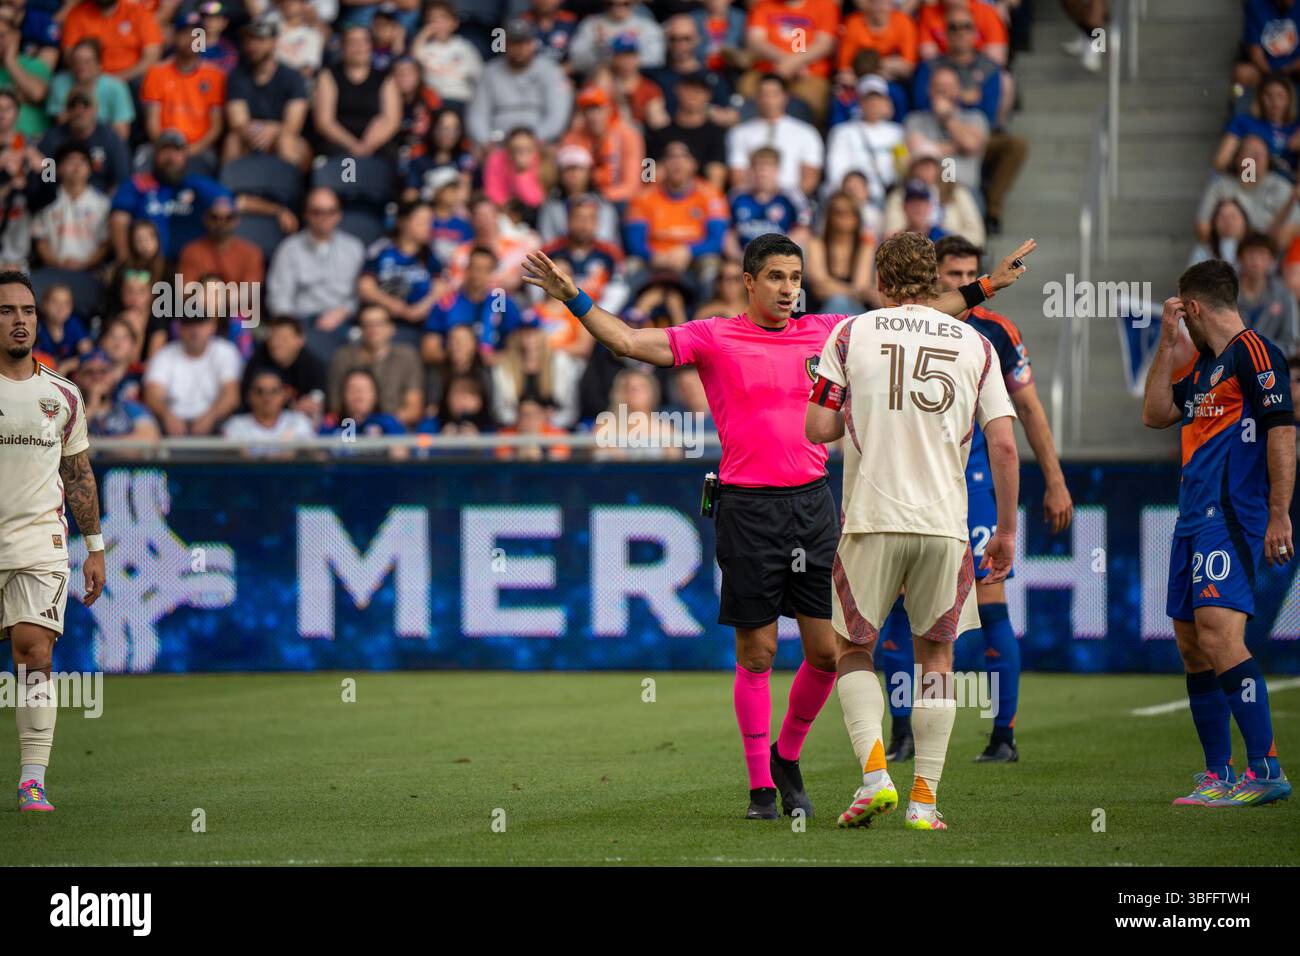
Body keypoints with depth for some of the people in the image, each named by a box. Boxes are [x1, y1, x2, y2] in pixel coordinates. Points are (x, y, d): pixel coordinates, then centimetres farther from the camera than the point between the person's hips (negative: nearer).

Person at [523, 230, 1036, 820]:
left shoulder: (823, 333, 10)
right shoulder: (712, 339, 0)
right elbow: (628, 341, -5)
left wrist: (982, 288, 18)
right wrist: (572, 298, -16)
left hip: (813, 504, 3)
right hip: (748, 509, -3)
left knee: (828, 650, 0)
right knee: (756, 654, -1)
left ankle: (787, 756, 24)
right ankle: (761, 787, 9)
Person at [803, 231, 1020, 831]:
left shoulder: (852, 334, 2)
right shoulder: (974, 346, 6)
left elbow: (817, 429, -1)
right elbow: (1004, 444, 1)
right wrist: (1006, 530, 9)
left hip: (872, 519, -1)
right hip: (944, 522, 1)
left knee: (852, 648, 13)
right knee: (936, 655, 14)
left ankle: (874, 774, -8)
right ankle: (925, 799, 6)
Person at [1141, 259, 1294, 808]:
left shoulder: (1252, 352, -8)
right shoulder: (1201, 361, 20)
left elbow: (1282, 431, -13)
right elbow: (1155, 414, 23)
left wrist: (1279, 516, -18)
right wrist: (1167, 343, 17)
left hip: (1232, 521, -10)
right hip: (1193, 519, 10)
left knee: (1218, 635, -20)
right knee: (1193, 648, 8)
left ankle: (1266, 770, -22)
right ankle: (1219, 777, 13)